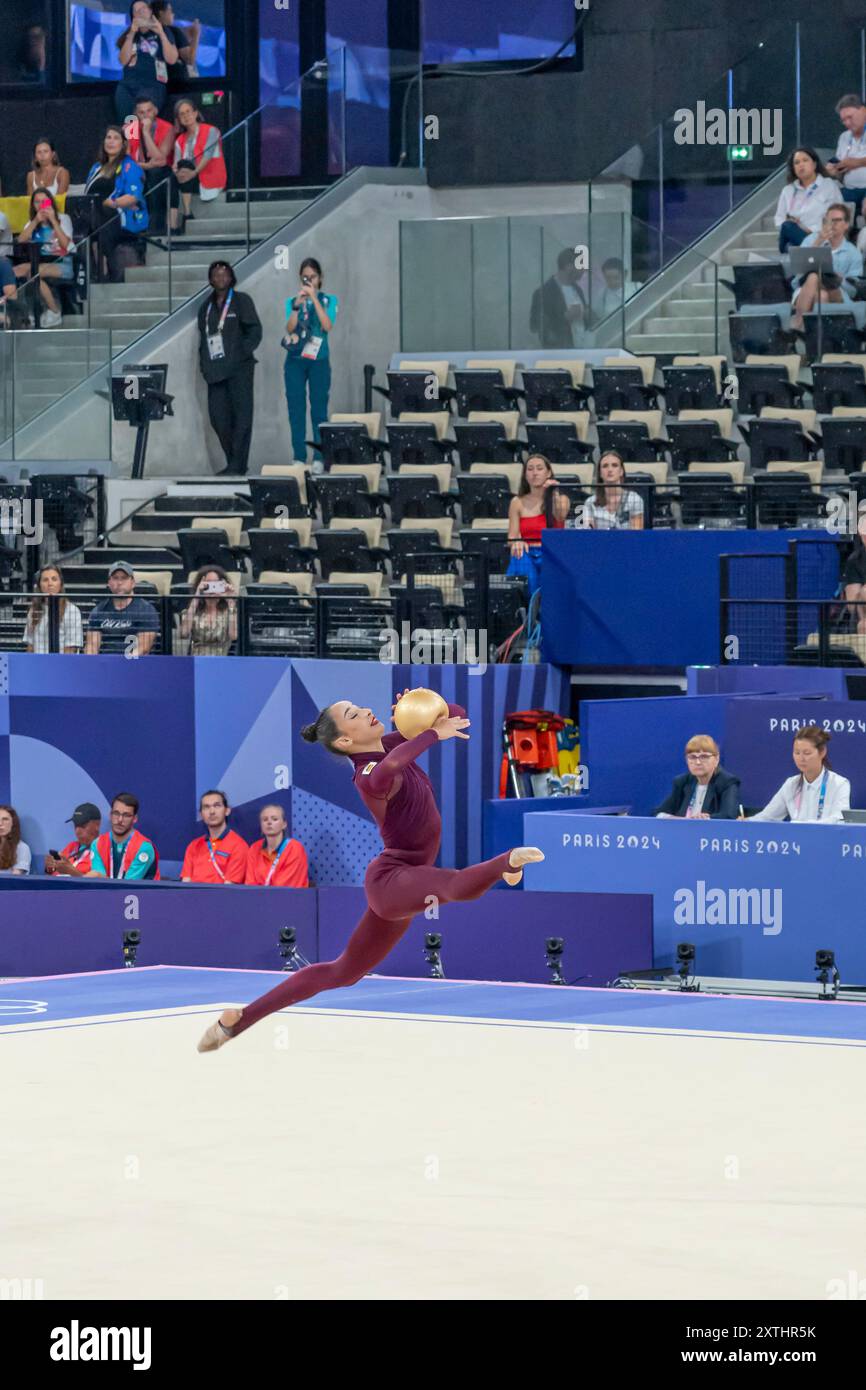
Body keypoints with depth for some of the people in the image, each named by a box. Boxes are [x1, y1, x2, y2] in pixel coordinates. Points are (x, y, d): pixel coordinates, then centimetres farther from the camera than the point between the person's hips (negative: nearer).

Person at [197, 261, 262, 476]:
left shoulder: (241, 301, 3)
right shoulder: (206, 307, 18)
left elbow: (255, 331, -2)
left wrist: (242, 353, -12)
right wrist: (204, 364, 9)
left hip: (238, 369, -5)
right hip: (215, 370, 6)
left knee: (241, 416, -7)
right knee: (218, 417, 2)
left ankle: (237, 464, -8)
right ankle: (233, 462, 12)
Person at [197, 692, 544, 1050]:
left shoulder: (391, 744, 3)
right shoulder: (369, 777, -24)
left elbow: (456, 715, 7)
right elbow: (388, 769, -52)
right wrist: (434, 734, -44)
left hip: (397, 885, 9)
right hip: (392, 880, -9)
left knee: (343, 973, 20)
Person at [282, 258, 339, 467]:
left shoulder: (328, 300, 5)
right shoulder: (292, 301, 8)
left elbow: (328, 326, -11)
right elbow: (290, 328, -4)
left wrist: (314, 299, -14)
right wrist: (297, 305, -17)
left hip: (319, 361, -2)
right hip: (295, 361, 2)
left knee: (319, 410, -4)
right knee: (296, 410, 0)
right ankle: (299, 459, 3)